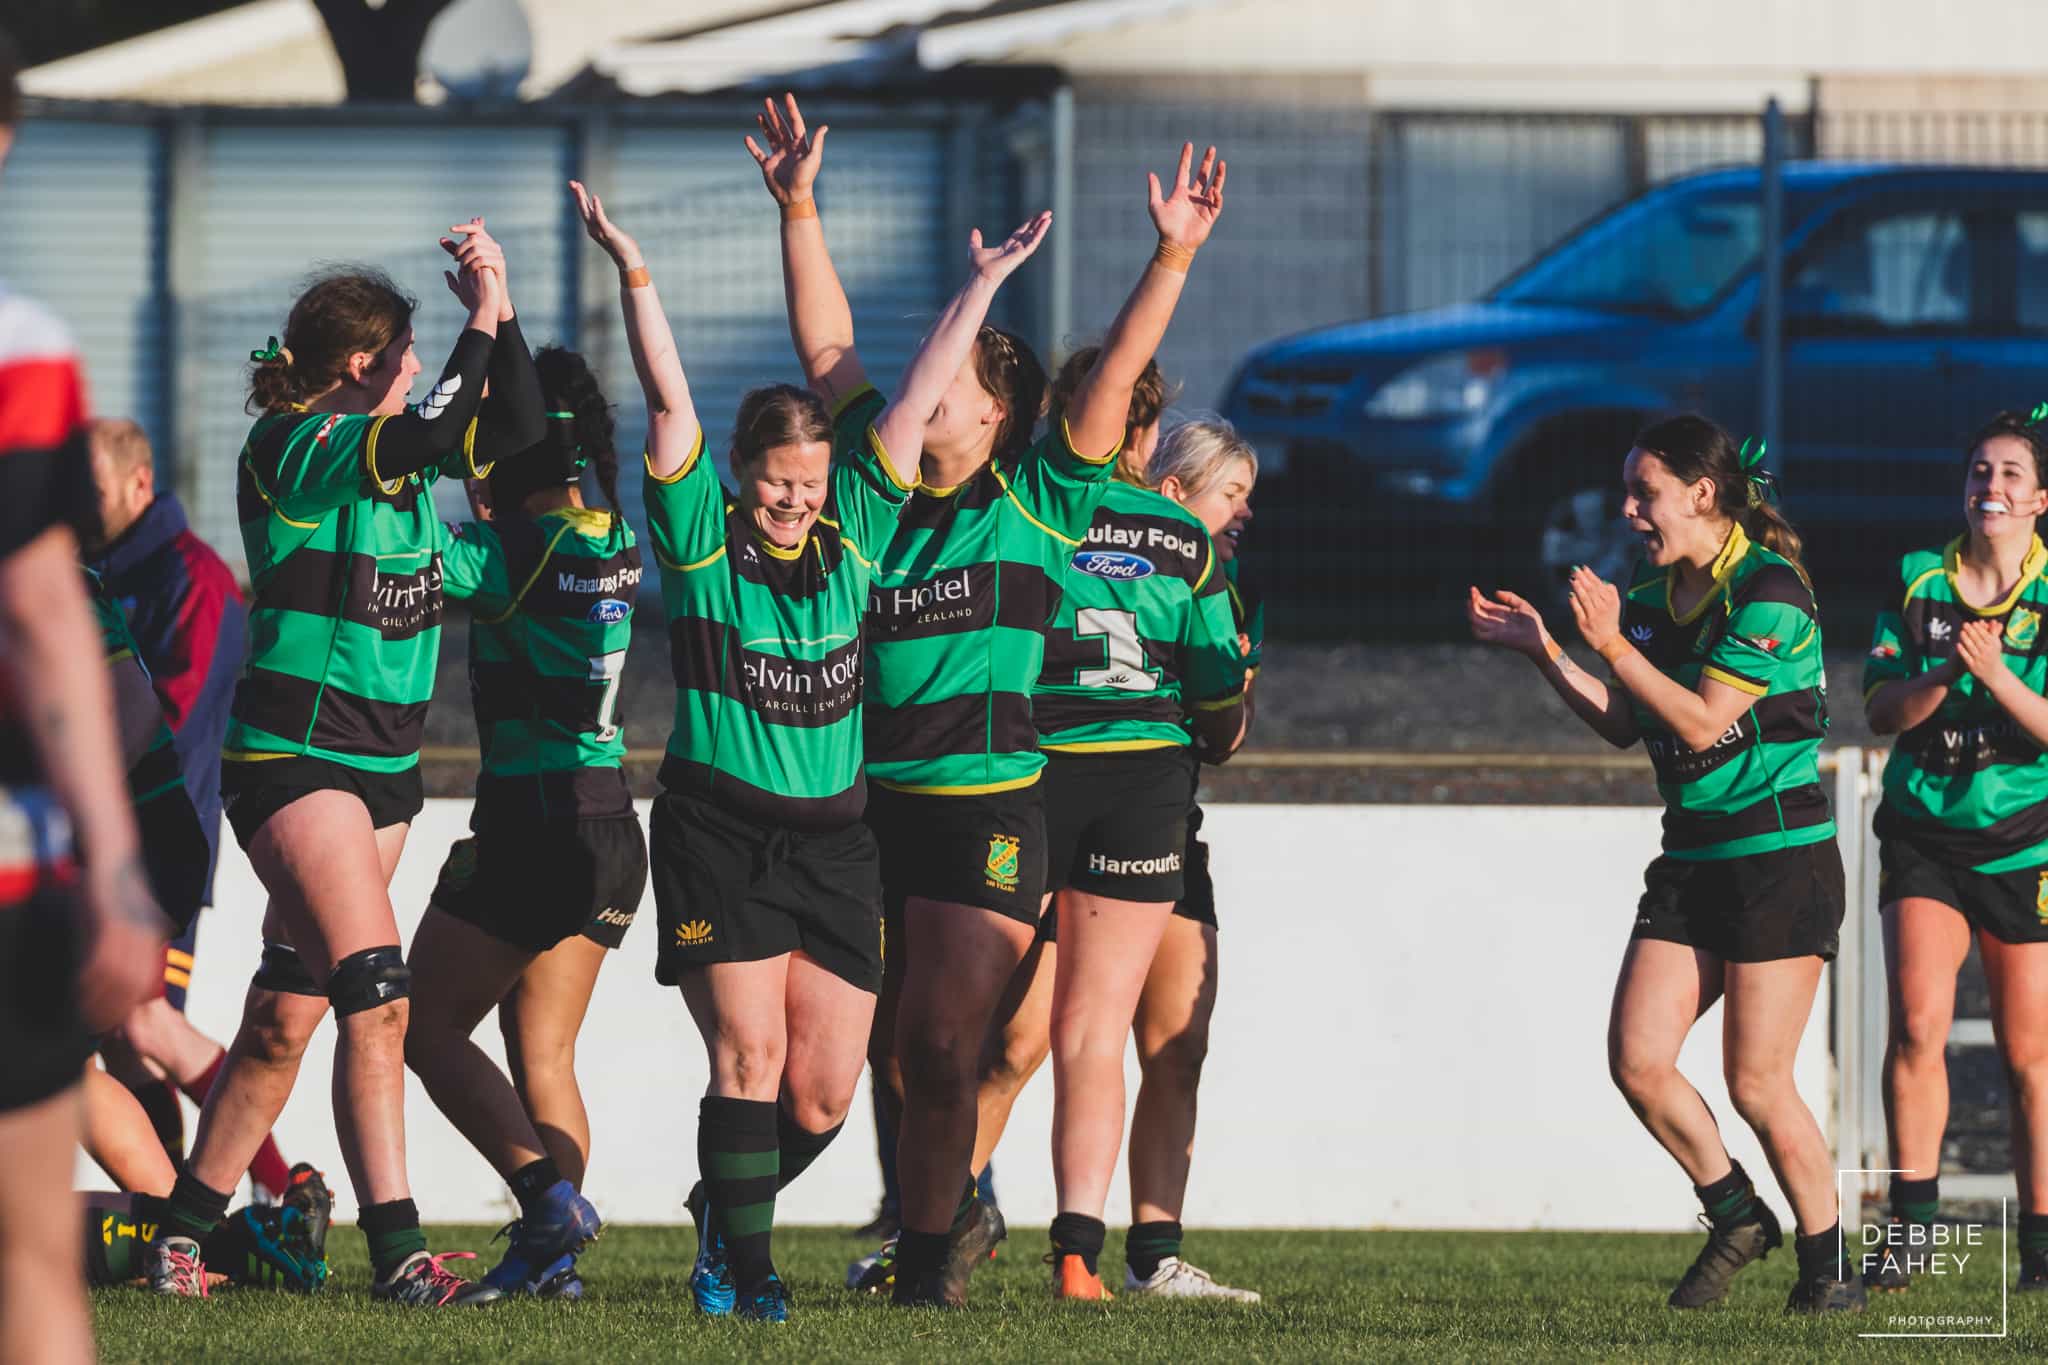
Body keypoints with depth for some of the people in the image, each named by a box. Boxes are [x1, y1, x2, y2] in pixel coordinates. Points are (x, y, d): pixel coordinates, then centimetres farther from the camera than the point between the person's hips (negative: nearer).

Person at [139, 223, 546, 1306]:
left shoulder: (392, 444, 12)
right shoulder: (288, 449, -13)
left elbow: (517, 433, 8)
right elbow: (430, 435, -28)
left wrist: (500, 310, -2)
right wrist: (481, 321, -19)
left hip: (383, 759, 8)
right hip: (293, 754, -8)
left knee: (285, 1017, 8)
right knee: (376, 992, -19)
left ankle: (184, 1231, 18)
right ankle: (398, 1252, -21)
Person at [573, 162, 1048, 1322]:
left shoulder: (855, 533, 6)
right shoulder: (704, 535, -2)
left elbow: (913, 404, 8)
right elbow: (670, 400, -9)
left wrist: (984, 286, 10)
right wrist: (635, 277, -16)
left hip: (834, 834, 4)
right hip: (718, 825, -4)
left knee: (825, 1089, 2)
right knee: (750, 1049, -13)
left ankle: (729, 1206, 29)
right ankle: (745, 1266, -2)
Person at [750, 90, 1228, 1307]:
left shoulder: (1036, 506, 2)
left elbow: (1117, 375, -6)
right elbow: (829, 349, 15)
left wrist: (1174, 256, -15)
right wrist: (799, 208, 13)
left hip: (990, 807, -4)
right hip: (873, 800, 4)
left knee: (941, 1041, -7)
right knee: (891, 1045, 5)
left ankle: (932, 1246, 6)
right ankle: (951, 1215, 23)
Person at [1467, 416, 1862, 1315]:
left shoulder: (1768, 593, -15)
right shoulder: (1653, 596, 10)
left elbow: (1702, 720, -21)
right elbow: (1624, 725, 18)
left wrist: (1611, 644, -24)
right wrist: (1539, 650, 10)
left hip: (1780, 857, -8)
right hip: (1692, 860, 8)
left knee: (1756, 1082, -5)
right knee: (1636, 1059, -3)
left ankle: (1827, 1262, 11)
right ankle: (1736, 1217, 16)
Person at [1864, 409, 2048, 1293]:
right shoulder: (1917, 582, 4)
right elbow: (1881, 710, -1)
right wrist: (1945, 675, -19)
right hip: (1925, 837, 1)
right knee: (1917, 1022, -16)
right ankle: (1910, 1230, -10)